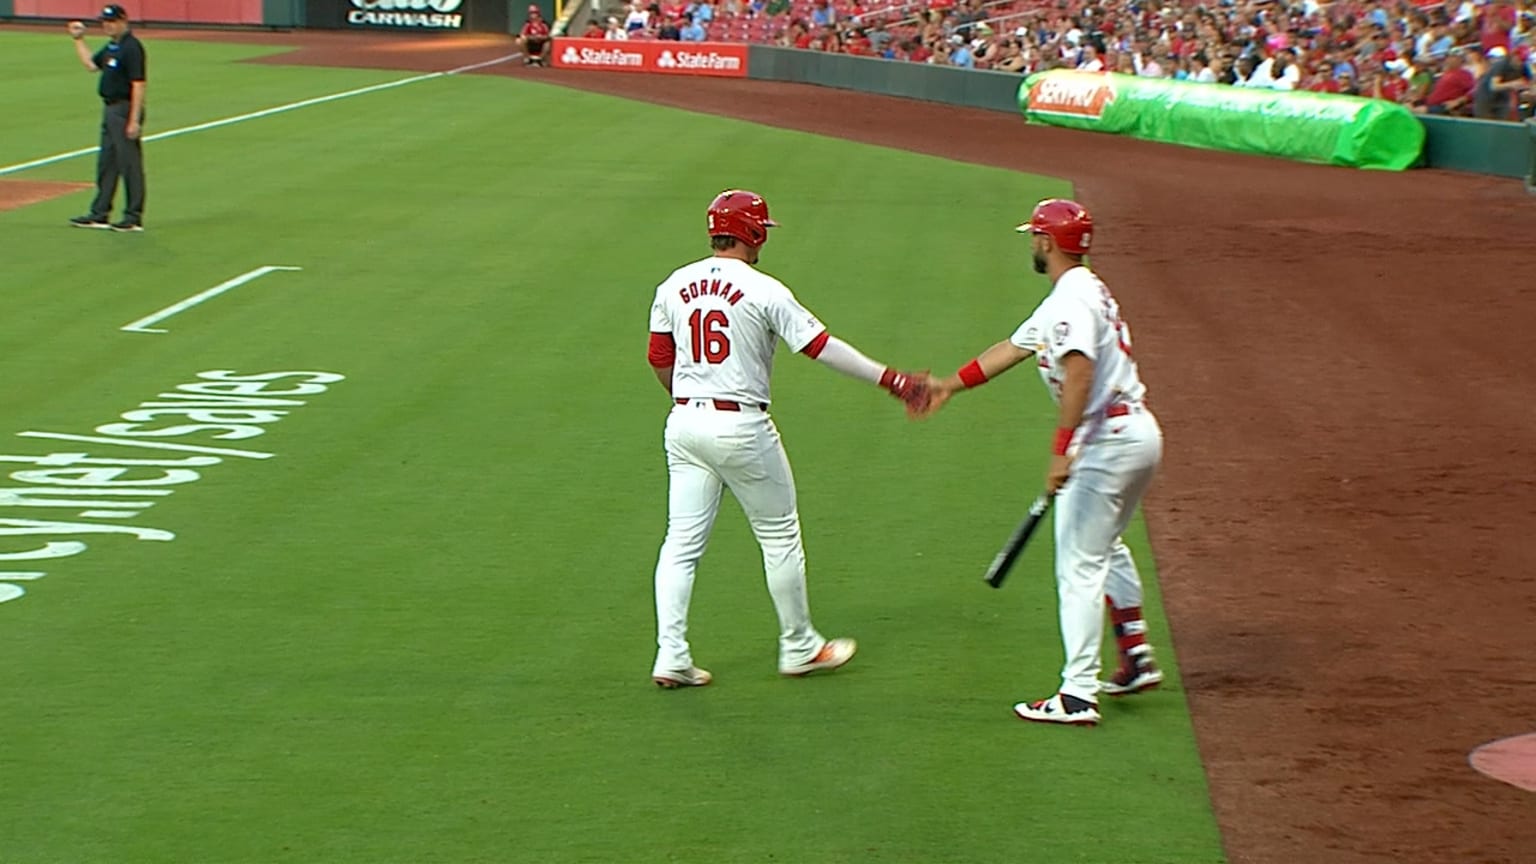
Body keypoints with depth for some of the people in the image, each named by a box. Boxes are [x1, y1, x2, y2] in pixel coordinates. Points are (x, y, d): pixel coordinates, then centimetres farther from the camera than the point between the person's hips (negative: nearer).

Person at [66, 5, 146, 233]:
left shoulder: (131, 47, -16)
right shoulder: (111, 47, 13)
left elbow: (138, 84, -21)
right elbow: (91, 64, 27)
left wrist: (134, 120, -24)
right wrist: (79, 40, 23)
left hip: (125, 111, -10)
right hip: (110, 109, 10)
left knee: (130, 163, -5)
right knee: (106, 163, 14)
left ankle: (134, 218, 0)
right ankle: (100, 214, 21)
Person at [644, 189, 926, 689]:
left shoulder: (674, 286, 5)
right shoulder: (763, 290, -11)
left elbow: (660, 361, 12)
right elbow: (820, 346, -13)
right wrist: (889, 378, -10)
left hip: (684, 423, 5)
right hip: (741, 427, -5)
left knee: (682, 540, 7)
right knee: (779, 536, 10)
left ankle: (671, 657, -1)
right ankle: (799, 648, 21)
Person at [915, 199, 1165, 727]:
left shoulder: (1073, 298, -15)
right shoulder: (1067, 299, 19)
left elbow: (1079, 372, -29)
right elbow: (1013, 349, 27)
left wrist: (1062, 450, -32)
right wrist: (950, 385, 31)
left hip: (1107, 441, -11)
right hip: (1138, 432, 11)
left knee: (1079, 565, -7)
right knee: (1105, 547, 27)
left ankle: (1077, 697, -8)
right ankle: (1136, 660, 33)